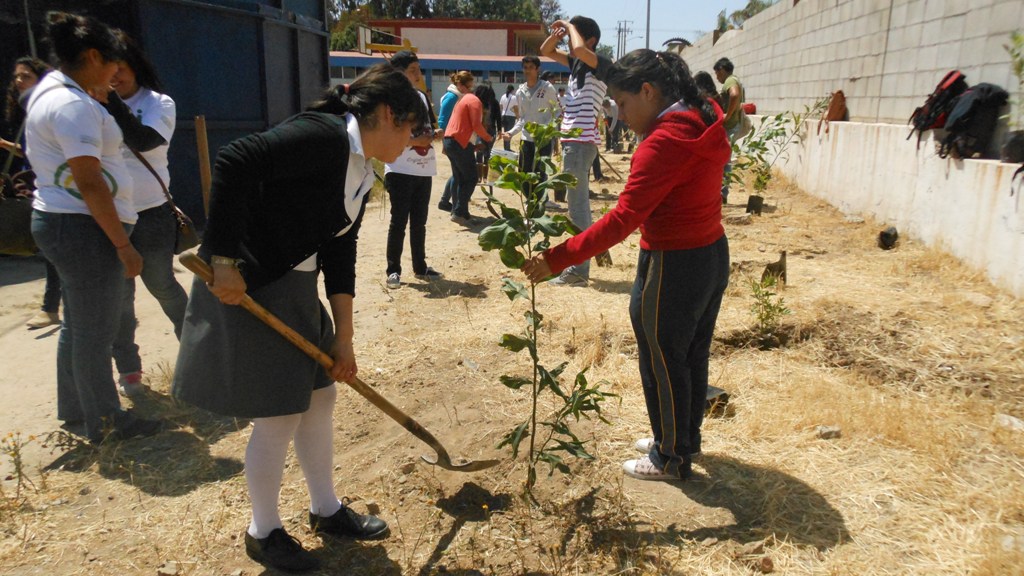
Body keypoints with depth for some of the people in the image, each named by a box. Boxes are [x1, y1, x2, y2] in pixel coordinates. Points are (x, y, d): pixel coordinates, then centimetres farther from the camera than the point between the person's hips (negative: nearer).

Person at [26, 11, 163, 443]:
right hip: (84, 228, -11)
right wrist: (124, 245, -22)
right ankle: (105, 423, 13)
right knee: (96, 332, 0)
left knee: (77, 324, 20)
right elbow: (89, 183, -24)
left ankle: (74, 409, 34)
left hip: (59, 223, 11)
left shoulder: (52, 91, 14)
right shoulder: (73, 104, -19)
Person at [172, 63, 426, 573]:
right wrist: (225, 262, -26)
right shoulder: (325, 134, -19)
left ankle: (325, 511, 37)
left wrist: (342, 338, 8)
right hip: (246, 287, -9)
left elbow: (339, 256, 10)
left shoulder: (362, 176, 9)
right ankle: (263, 533, 26)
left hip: (296, 290, 10)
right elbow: (234, 163, -28)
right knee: (279, 415, 2)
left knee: (320, 395, 17)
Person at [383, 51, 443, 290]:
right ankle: (393, 270, 6)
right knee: (399, 221, -2)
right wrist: (414, 141, -22)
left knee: (419, 221, 13)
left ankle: (420, 267, 23)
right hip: (401, 171, -6)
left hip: (423, 170, 7)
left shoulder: (422, 97, 13)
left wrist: (434, 135, -1)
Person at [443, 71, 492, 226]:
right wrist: (488, 138, 0)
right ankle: (460, 213, -9)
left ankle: (456, 211, 16)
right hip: (461, 142, -9)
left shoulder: (460, 99, 18)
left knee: (458, 178, 14)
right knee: (471, 178, -4)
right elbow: (476, 126, -15)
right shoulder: (474, 100, -8)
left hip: (450, 140, 9)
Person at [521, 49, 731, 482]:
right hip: (713, 253, 10)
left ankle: (670, 458, 28)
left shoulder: (663, 143, -25)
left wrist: (556, 259, -31)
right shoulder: (703, 123, 3)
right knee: (692, 355, 22)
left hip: (674, 266, -9)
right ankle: (685, 438, 42)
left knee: (662, 362, 9)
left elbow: (623, 219, -31)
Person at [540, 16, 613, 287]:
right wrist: (557, 32, 7)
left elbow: (579, 48, -29)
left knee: (578, 206, -10)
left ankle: (579, 271, -7)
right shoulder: (576, 63, 15)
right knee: (578, 205, 13)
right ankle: (577, 265, 21)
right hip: (571, 140, 9)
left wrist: (571, 26, -10)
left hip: (582, 141, -9)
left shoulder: (602, 65, -9)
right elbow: (546, 51, 25)